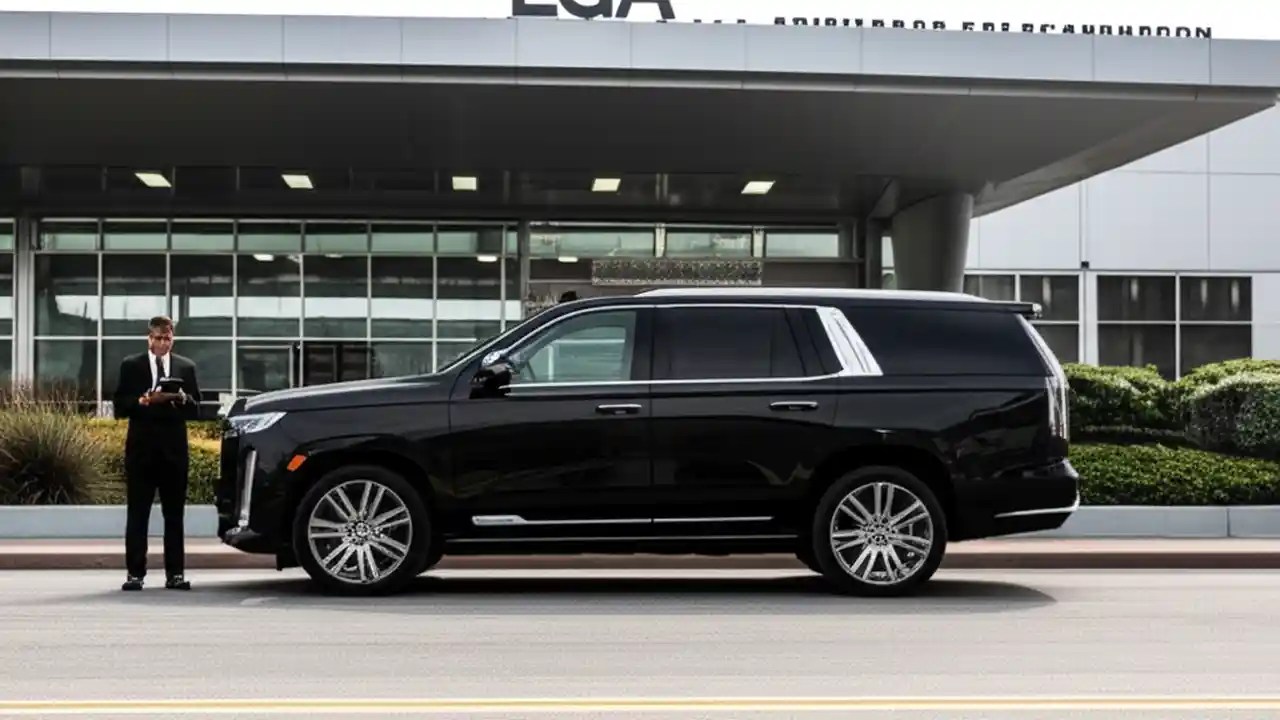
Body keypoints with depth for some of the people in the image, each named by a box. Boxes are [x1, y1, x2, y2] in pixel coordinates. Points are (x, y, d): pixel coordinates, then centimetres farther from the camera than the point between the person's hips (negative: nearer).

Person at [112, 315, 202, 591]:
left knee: (174, 515, 4)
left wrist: (183, 399, -12)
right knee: (137, 514, 0)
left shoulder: (186, 367, 11)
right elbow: (120, 408, 0)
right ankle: (135, 573, 2)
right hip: (141, 448, -1)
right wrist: (143, 401, -16)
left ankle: (175, 573, 7)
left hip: (174, 449, 2)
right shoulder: (131, 366, 6)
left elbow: (195, 410, 8)